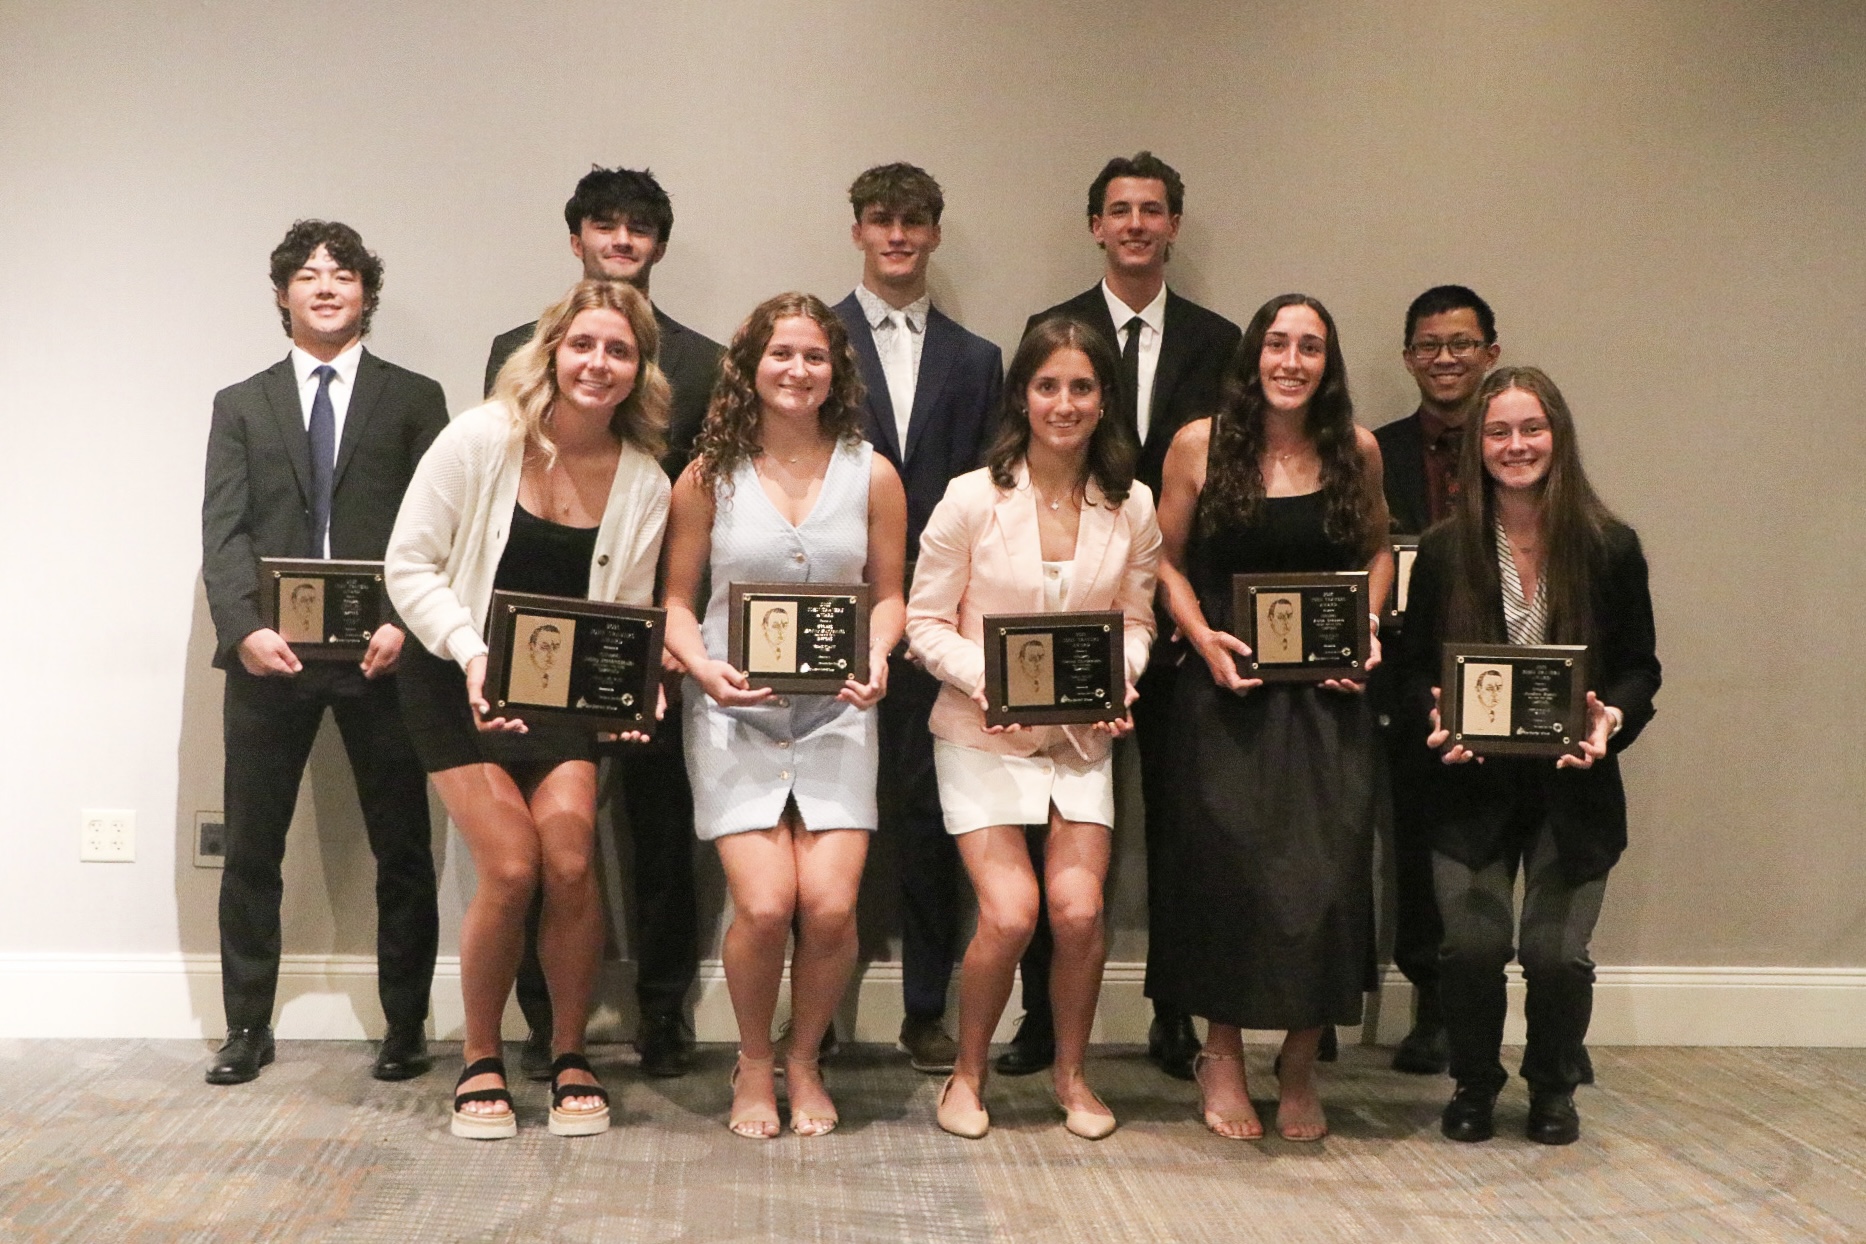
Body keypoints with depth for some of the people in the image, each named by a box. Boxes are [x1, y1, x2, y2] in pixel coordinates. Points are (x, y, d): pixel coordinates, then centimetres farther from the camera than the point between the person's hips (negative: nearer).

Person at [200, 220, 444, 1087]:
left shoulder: (413, 399, 9)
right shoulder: (241, 405, 14)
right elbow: (223, 529, 3)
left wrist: (404, 623, -14)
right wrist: (244, 626, -13)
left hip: (382, 654, -1)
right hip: (269, 656, 2)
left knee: (403, 850, 3)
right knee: (251, 852, 6)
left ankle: (405, 1028, 14)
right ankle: (246, 1029, 18)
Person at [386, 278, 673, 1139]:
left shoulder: (644, 483, -2)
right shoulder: (481, 438, -10)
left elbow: (630, 616, 3)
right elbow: (410, 565, -8)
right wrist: (471, 654, -21)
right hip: (458, 684, -2)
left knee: (570, 863, -14)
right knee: (510, 868, -13)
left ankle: (569, 1057, 9)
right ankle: (480, 1061, 10)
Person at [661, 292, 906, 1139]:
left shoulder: (872, 476, 6)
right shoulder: (708, 475, 4)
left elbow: (888, 593, 12)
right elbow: (676, 600, 7)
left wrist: (876, 659, -8)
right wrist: (704, 667, -12)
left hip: (836, 713, 1)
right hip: (734, 713, -1)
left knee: (830, 904, -14)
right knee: (765, 904, -15)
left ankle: (804, 1059, 15)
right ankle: (754, 1062, 14)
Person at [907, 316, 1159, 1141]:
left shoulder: (1132, 507, 2)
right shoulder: (973, 498, -7)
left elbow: (1137, 620, 11)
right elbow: (926, 621, -4)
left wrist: (1120, 679, -9)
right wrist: (987, 679, -19)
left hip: (1083, 738, 2)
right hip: (982, 737, -2)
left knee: (1079, 912, -12)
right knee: (1009, 912, -14)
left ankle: (1070, 1071, 16)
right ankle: (968, 1072, 12)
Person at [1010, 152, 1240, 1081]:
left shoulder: (1216, 342, 8)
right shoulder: (1050, 332, 5)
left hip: (1179, 613, 1)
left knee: (1177, 819, 7)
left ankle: (1174, 1022, 17)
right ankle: (1043, 1017, 13)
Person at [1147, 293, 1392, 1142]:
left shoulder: (1356, 451, 5)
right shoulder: (1200, 444, 0)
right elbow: (1167, 561, 5)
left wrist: (1367, 628, 1)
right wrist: (1202, 638, -10)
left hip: (1328, 698, 2)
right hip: (1227, 693, -1)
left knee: (1326, 872, -3)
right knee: (1226, 868, -1)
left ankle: (1300, 1063, 16)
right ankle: (1222, 1057, 19)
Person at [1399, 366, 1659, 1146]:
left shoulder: (1610, 548, -1)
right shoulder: (1444, 550, 1)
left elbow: (1638, 668, 4)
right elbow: (1414, 666, 5)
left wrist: (1612, 719, -16)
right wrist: (1436, 718, -15)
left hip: (1573, 786, 0)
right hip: (1471, 784, 0)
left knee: (1555, 951, -9)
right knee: (1473, 944, -12)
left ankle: (1552, 1088, 22)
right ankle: (1474, 1085, 18)